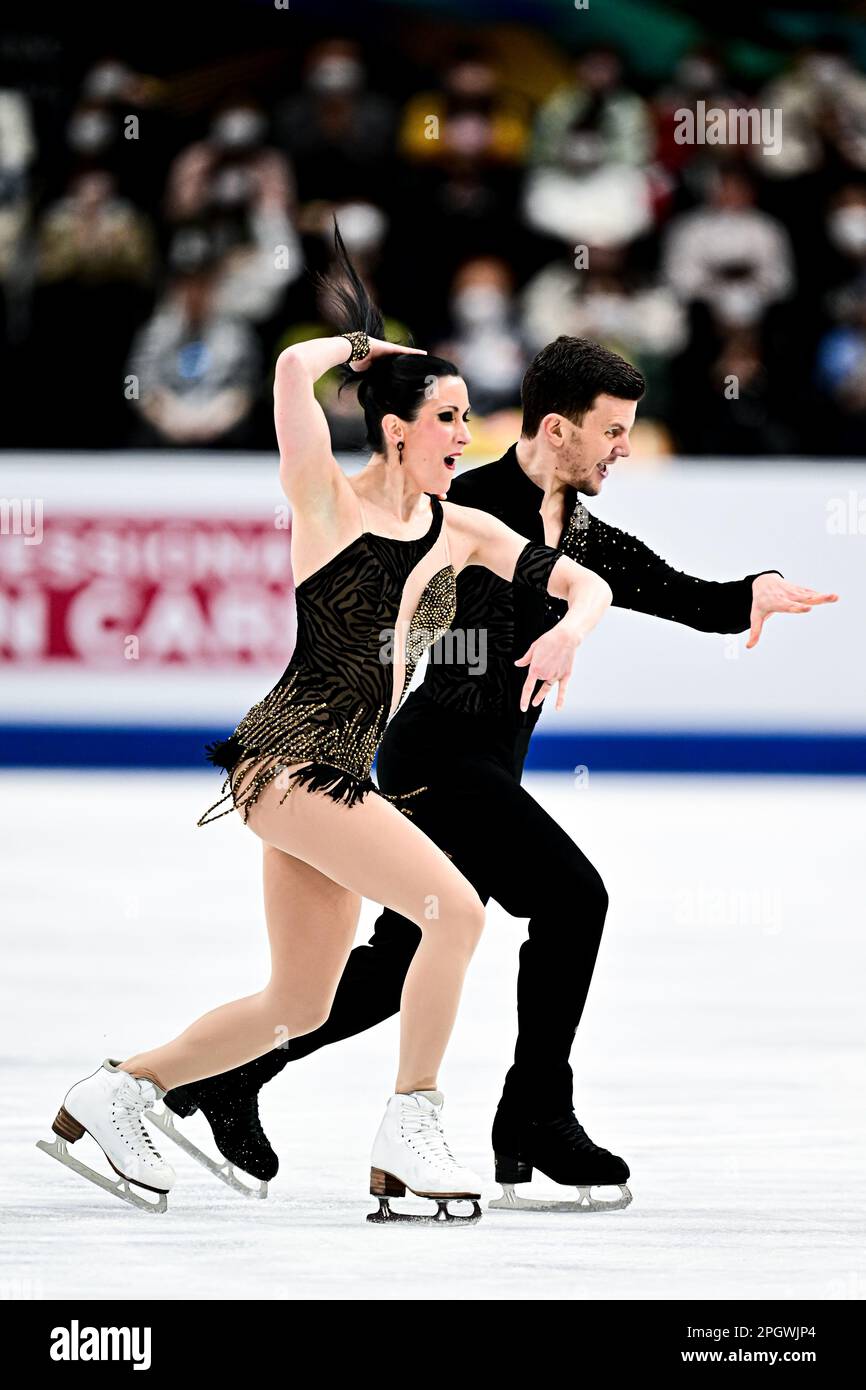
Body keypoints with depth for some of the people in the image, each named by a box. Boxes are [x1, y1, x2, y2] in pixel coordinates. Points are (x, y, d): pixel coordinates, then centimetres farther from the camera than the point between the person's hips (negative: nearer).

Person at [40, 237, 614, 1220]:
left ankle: (115, 1092, 26)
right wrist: (359, 345, -3)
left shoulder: (461, 534, 9)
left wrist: (567, 631, -12)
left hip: (346, 772, 8)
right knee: (455, 909, -19)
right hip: (291, 756, -8)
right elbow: (292, 370, -23)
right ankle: (407, 1142, -12)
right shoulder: (329, 503, -8)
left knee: (298, 1008, 13)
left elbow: (588, 584, 10)